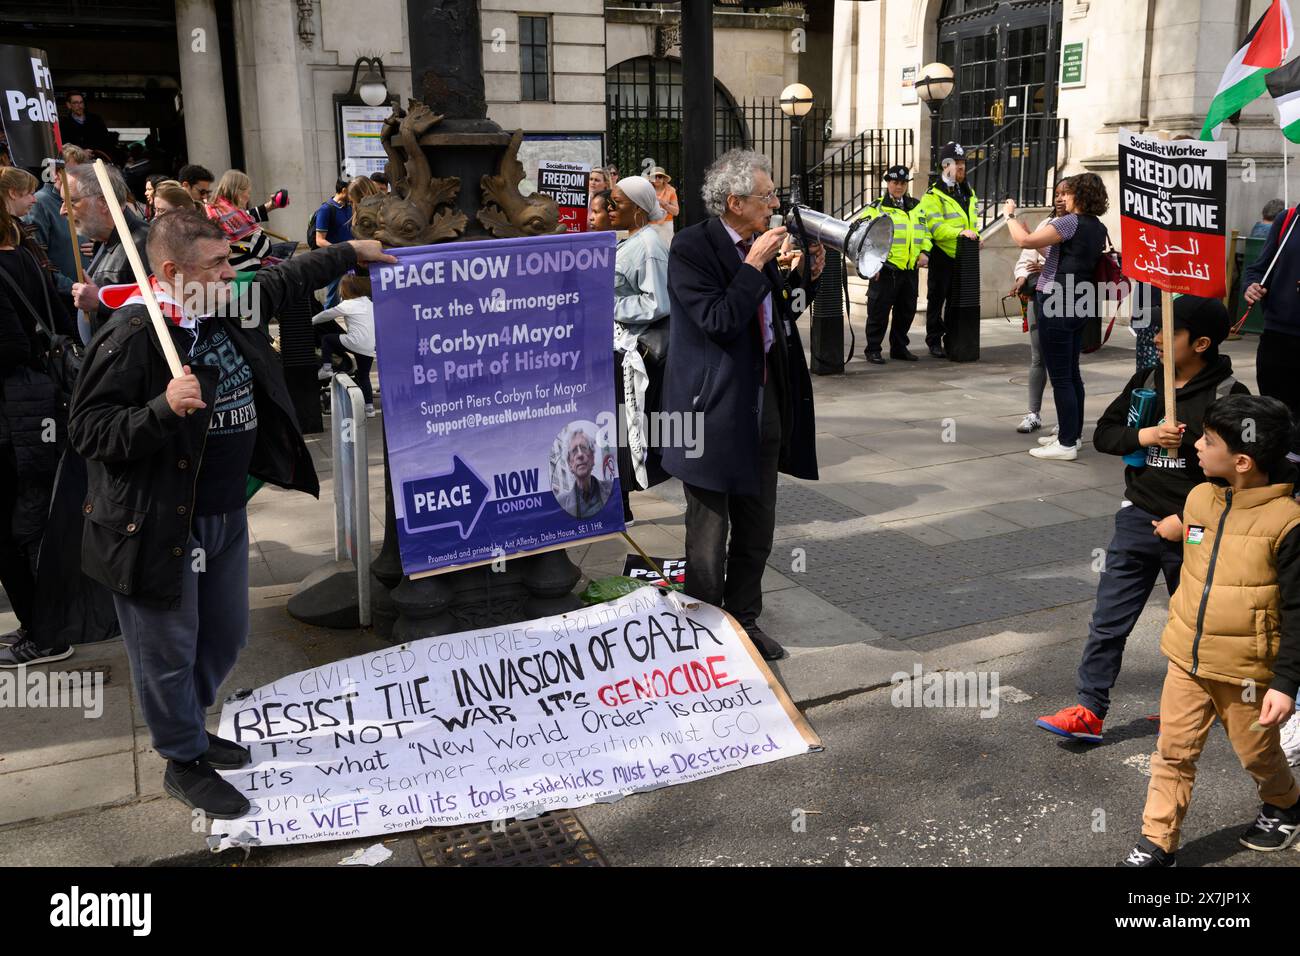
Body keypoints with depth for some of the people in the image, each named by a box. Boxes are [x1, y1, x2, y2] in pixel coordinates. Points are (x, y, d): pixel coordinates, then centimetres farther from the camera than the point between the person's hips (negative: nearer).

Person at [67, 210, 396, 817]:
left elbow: (285, 279, 20)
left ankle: (187, 729, 44)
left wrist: (349, 253, 26)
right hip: (160, 523, -8)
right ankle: (184, 762, 28)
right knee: (170, 647, 8)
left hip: (226, 514, 8)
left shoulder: (227, 310, 2)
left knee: (225, 636, 21)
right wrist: (164, 408, -35)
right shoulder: (130, 340, -22)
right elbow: (88, 433, -21)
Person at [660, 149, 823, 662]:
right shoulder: (691, 247, -14)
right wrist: (755, 265, -20)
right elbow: (719, 321, -24)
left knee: (757, 529, 16)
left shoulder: (760, 244, 9)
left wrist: (807, 276, 4)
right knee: (708, 537, 5)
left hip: (766, 402, 7)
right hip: (715, 409, -7)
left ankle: (744, 619, 32)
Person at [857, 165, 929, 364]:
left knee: (906, 310, 12)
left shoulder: (916, 207, 16)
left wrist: (925, 252, 4)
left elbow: (926, 231, 21)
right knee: (879, 310, -3)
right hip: (886, 269, -6)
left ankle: (899, 348, 24)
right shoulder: (875, 209, -2)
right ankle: (873, 350, 6)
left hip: (910, 269, 6)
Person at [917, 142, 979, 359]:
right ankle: (934, 341, 9)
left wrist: (976, 237, 6)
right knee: (937, 299, 1)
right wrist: (959, 232, -29)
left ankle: (952, 340, 21)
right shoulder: (933, 195, -10)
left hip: (963, 256, 7)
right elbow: (935, 227, -20)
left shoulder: (968, 192, 15)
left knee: (958, 301, 11)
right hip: (942, 255, -7)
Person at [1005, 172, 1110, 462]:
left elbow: (1024, 241, -19)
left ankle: (1067, 444, -1)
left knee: (1060, 377, -5)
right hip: (1080, 304, 9)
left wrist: (1009, 215, -4)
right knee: (1072, 372, 17)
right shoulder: (1098, 228, 11)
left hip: (1057, 303, -9)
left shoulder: (1070, 222, -16)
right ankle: (1073, 433, 27)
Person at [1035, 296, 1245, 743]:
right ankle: (1089, 711, 8)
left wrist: (1188, 520, -15)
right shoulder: (1146, 380, 3)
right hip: (1137, 518, 4)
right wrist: (1145, 435, -14)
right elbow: (1103, 434, 6)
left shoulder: (1229, 396, -12)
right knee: (1109, 620, 3)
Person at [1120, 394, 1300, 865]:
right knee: (1173, 755, 8)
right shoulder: (1199, 497, -1)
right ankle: (1157, 844, 18)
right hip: (1187, 659, 5)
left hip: (1246, 669, -5)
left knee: (1257, 754, 18)